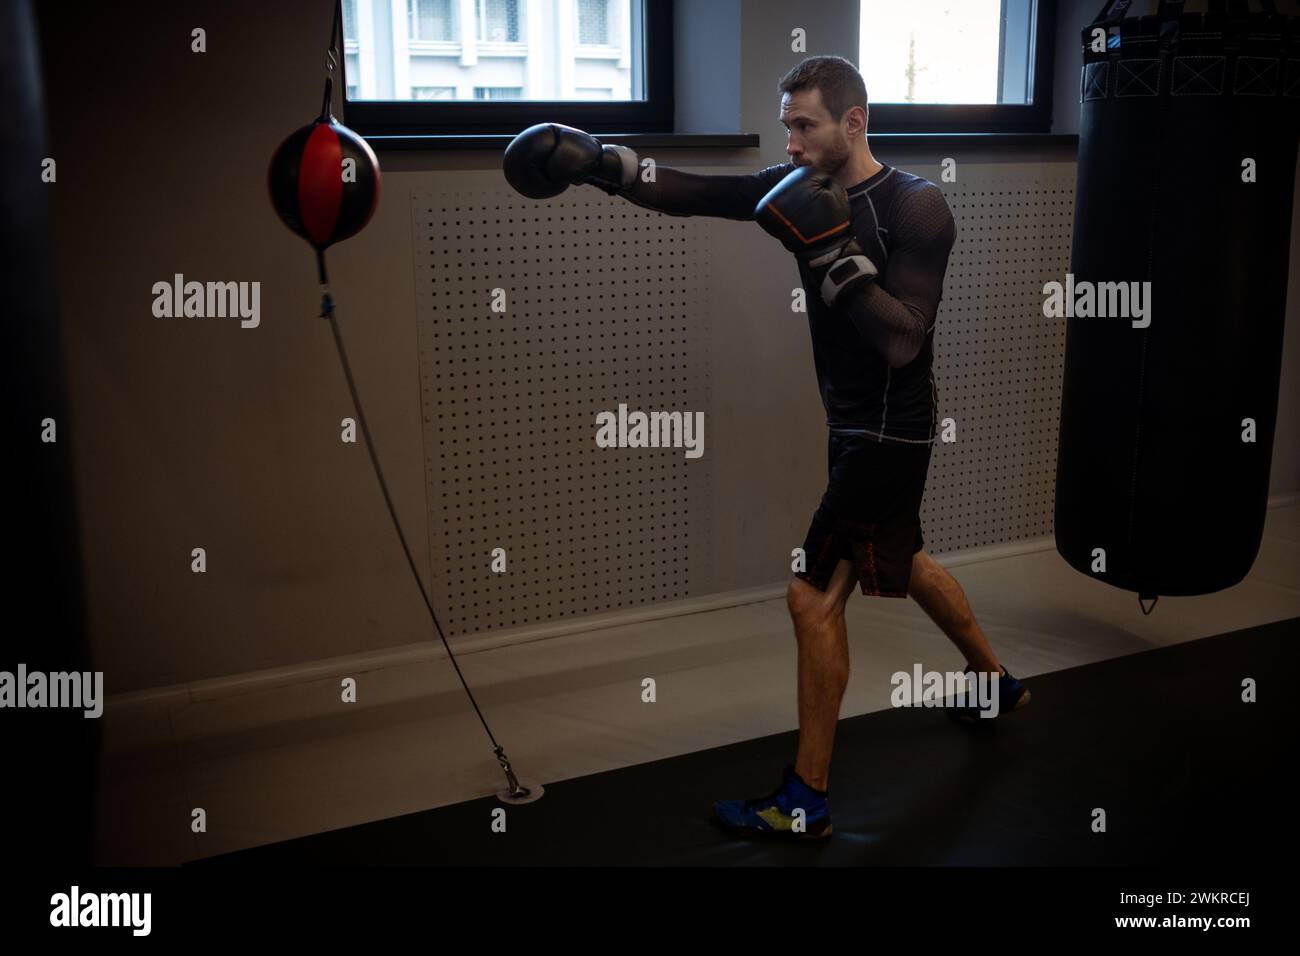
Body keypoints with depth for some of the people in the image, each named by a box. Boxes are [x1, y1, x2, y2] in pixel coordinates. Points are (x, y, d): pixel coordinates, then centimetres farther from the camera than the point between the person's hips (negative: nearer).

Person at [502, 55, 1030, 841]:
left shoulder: (918, 207, -19)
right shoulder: (804, 186, 1)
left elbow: (902, 343, -26)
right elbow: (693, 194, -6)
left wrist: (833, 253, -32)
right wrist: (604, 165, -19)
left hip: (889, 429, -9)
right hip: (855, 421, 9)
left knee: (814, 597, -7)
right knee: (901, 564, 26)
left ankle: (806, 801, 6)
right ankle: (997, 680, 51)